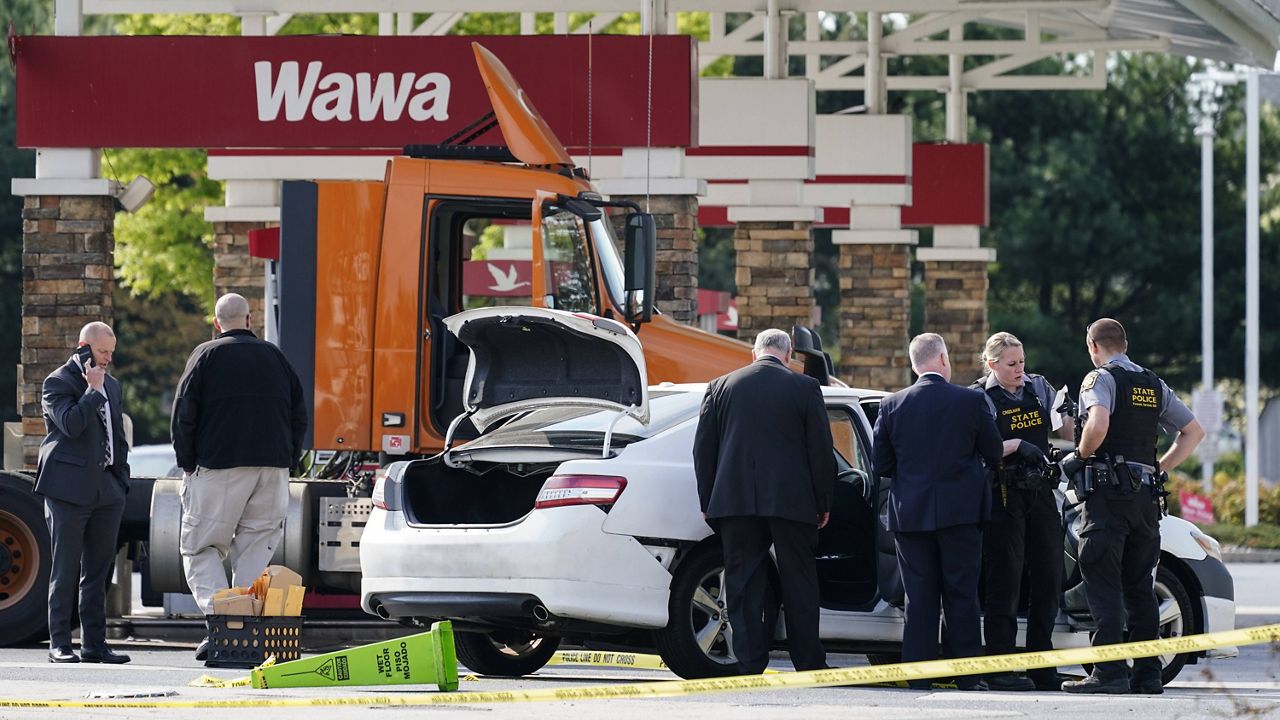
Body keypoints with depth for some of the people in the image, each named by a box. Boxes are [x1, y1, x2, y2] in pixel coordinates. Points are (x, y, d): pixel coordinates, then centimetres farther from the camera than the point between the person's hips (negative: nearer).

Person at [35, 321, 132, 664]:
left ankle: (95, 643, 10)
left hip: (106, 491, 7)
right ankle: (60, 644, -1)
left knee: (97, 572, 7)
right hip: (69, 490, -7)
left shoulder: (111, 386, 19)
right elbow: (71, 424, -20)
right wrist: (93, 389, -13)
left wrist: (121, 481, 14)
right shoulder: (58, 382, -4)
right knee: (66, 570, -4)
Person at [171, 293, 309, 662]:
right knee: (255, 549, 7)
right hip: (272, 467, 4)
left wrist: (188, 464, 4)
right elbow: (299, 413, 13)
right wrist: (287, 462, 17)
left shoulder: (206, 356, 0)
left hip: (218, 466, -4)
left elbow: (183, 414, -4)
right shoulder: (273, 356, 12)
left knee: (200, 549, 2)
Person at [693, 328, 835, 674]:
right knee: (799, 585, 6)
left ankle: (750, 667, 0)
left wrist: (707, 502, 13)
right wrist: (823, 504, 8)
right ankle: (810, 665, 7)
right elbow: (821, 450, 0)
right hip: (792, 502, -1)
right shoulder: (804, 388, 0)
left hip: (736, 502, 1)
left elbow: (703, 449, 8)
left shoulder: (721, 387, 7)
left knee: (744, 585, 4)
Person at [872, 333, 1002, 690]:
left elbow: (881, 465, 3)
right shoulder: (971, 401, -5)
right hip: (960, 512, -1)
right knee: (961, 595, 5)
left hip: (910, 513, 2)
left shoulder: (892, 405, -1)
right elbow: (994, 454, 5)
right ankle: (967, 680, 4)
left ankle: (918, 679, 2)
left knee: (918, 597, 5)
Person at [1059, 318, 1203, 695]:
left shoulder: (1101, 379, -5)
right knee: (1140, 586, 11)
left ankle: (1109, 672, -15)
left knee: (1103, 585, -8)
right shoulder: (1154, 385, 16)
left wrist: (1079, 457, -7)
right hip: (1147, 495, 7)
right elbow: (1194, 431, 18)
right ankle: (1148, 673, 9)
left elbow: (1098, 425, -23)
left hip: (1108, 494, -7)